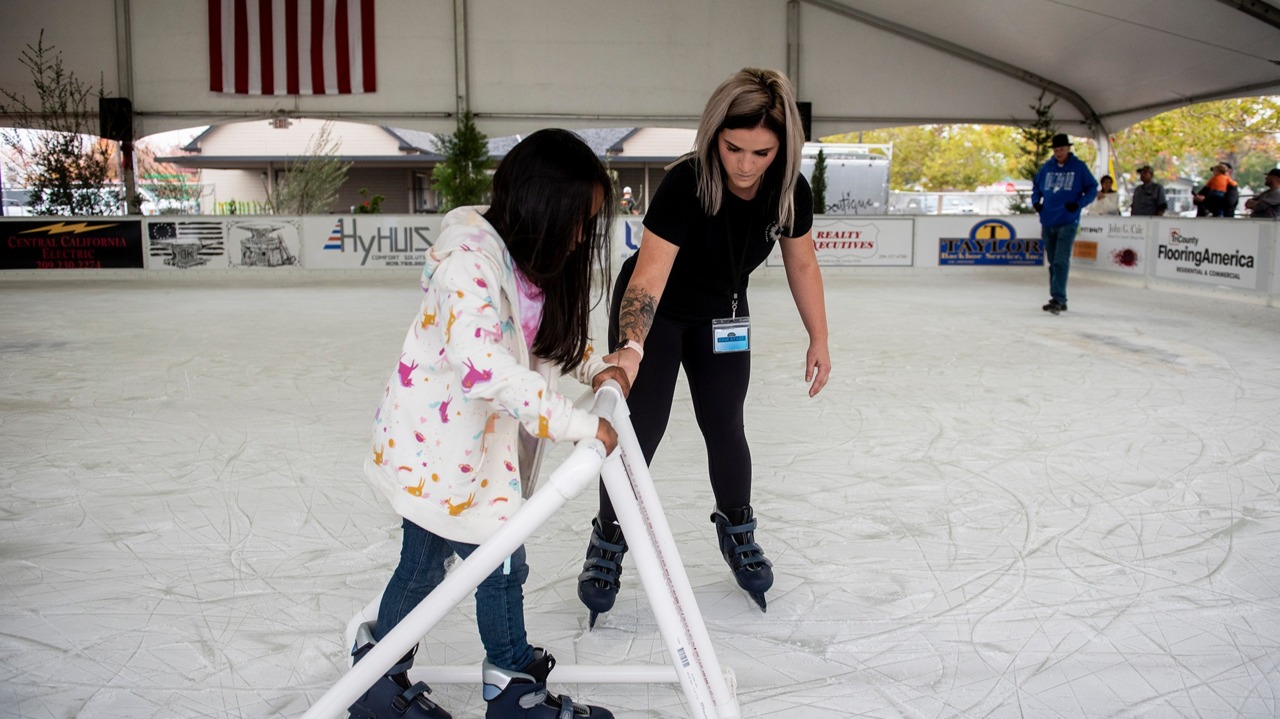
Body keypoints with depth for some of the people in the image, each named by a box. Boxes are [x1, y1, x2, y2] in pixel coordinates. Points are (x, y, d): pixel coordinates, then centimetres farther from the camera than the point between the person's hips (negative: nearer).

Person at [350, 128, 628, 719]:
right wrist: (577, 425, -34)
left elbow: (547, 338, 18)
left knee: (424, 562, 20)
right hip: (435, 445, -9)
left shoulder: (526, 259, 3)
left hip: (469, 444, 9)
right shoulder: (469, 261, -26)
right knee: (501, 564, 3)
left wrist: (594, 367, -1)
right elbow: (485, 365, -37)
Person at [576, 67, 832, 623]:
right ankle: (608, 541, 15)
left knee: (724, 426, 6)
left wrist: (818, 339, -1)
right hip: (654, 311, -4)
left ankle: (737, 531, 30)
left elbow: (801, 264, -3)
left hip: (722, 317, 4)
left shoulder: (789, 190, -19)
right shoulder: (685, 184, -34)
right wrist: (630, 347, -54)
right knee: (640, 429, -5)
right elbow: (648, 275, -40)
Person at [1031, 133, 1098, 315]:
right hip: (1047, 223, 5)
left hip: (1067, 222, -5)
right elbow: (1037, 186, 21)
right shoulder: (1047, 167, 9)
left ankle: (1058, 299, -16)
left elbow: (1092, 188, 2)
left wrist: (1079, 203, -13)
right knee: (1052, 262, 9)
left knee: (1061, 262, -14)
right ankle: (1059, 300, 18)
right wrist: (1035, 201, 3)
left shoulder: (1079, 167, -1)